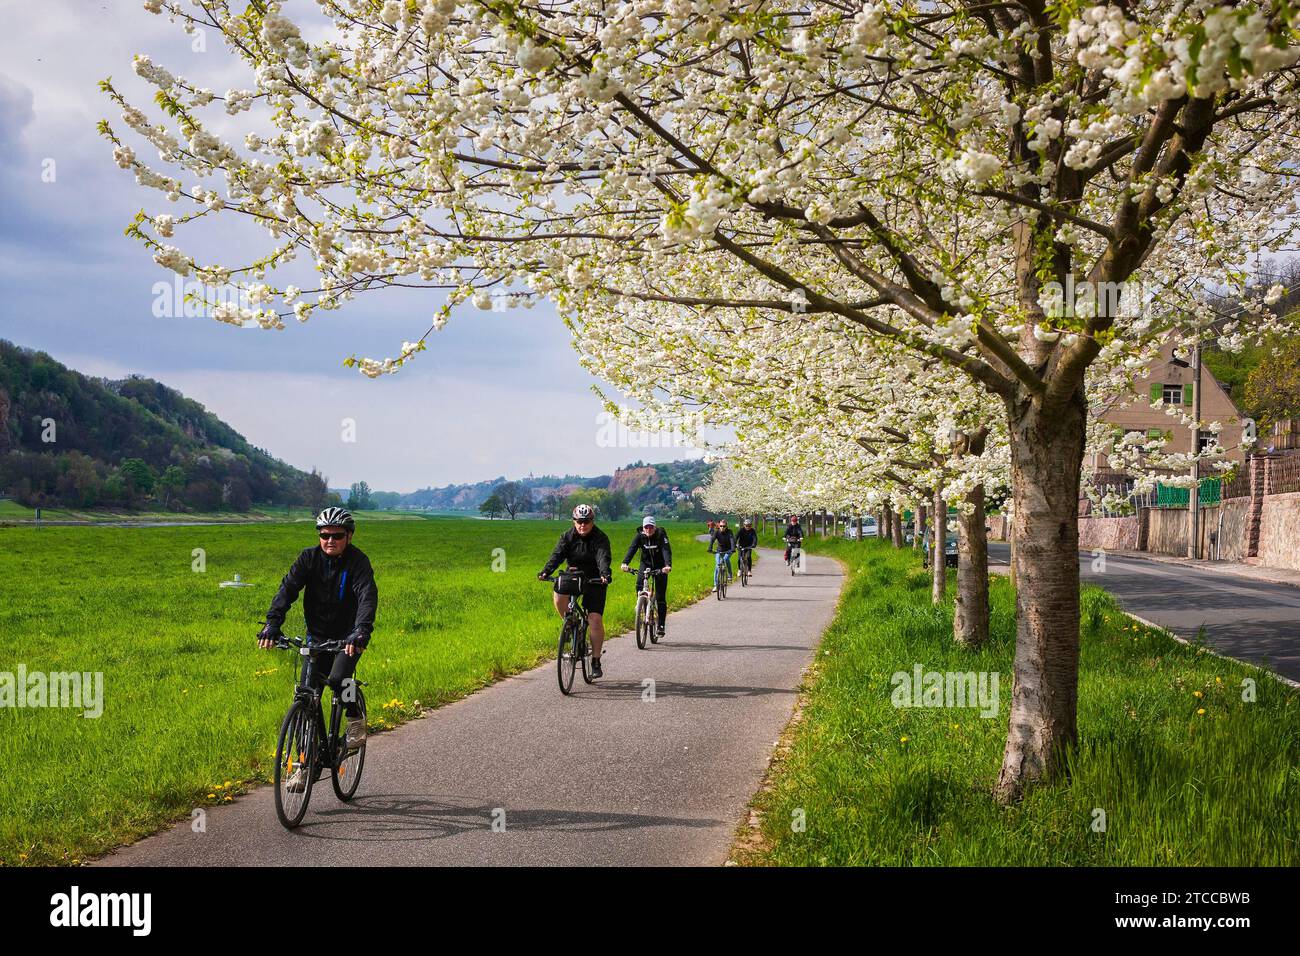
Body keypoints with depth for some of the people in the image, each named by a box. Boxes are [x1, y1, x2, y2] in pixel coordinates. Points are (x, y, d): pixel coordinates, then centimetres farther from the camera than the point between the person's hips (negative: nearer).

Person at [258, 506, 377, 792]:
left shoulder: (358, 562, -15)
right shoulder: (309, 557, -6)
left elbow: (368, 597, -29)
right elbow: (288, 589, -16)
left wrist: (361, 632, -46)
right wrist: (272, 624, -31)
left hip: (348, 638, -3)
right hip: (318, 636, 3)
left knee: (337, 679, -27)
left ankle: (356, 718, 4)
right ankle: (305, 763, 6)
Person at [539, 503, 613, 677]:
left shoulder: (601, 538, -12)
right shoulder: (567, 537, -3)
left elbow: (603, 558, -27)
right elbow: (557, 555, -15)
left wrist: (604, 574, -48)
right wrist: (546, 571, -33)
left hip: (594, 582, -3)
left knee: (595, 620, -13)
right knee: (559, 596, -30)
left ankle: (596, 662, -3)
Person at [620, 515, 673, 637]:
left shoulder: (661, 534, -19)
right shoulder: (639, 536, -13)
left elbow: (666, 550, -31)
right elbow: (632, 549, -25)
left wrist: (668, 565, -49)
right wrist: (625, 563, -43)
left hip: (660, 566, -2)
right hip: (646, 564, 2)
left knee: (660, 597, -5)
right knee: (639, 584, -27)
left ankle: (661, 625, 2)